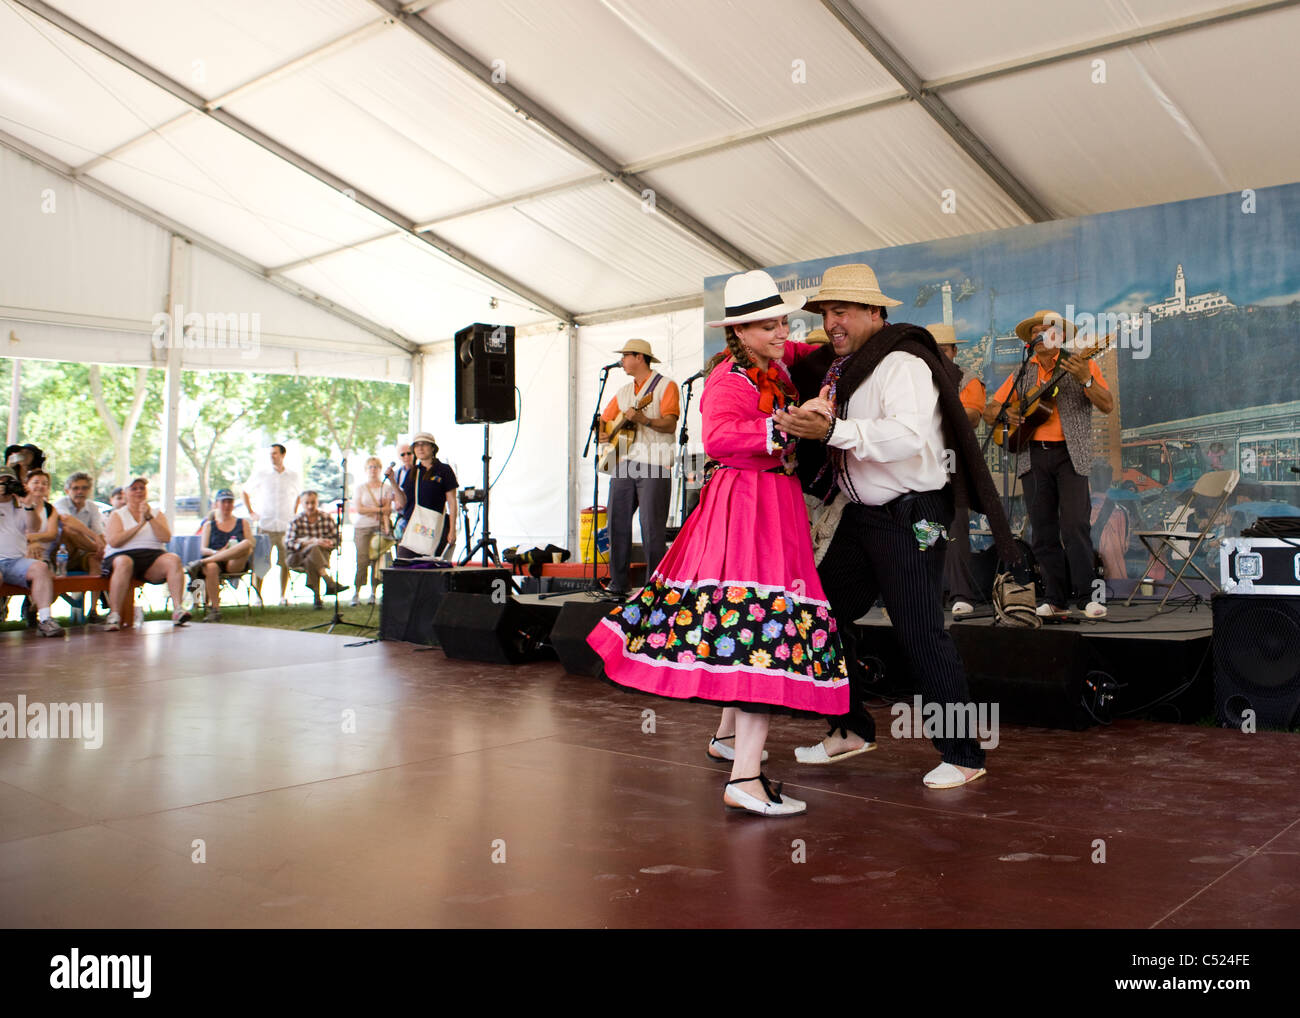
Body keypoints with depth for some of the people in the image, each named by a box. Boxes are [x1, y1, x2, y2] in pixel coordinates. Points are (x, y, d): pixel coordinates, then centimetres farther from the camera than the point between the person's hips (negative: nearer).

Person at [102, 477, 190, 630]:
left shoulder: (157, 514, 20)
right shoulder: (117, 515, 15)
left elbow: (166, 538, 2)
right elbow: (114, 541, -4)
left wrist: (149, 517, -7)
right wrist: (139, 525, -9)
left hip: (153, 557, 2)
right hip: (123, 555, -2)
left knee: (174, 560, -30)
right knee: (124, 563, -39)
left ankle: (178, 609, -39)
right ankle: (114, 614, -38)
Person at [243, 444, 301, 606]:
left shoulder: (293, 476, 7)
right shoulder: (261, 474, 3)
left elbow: (299, 495, 24)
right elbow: (245, 492, 14)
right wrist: (251, 512, 7)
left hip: (286, 526, 1)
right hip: (265, 525, -1)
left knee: (285, 562, 2)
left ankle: (283, 596, 11)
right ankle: (258, 595, 5)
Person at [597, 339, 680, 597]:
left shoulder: (665, 385, 1)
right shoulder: (623, 392, 23)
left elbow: (670, 424, -10)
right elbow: (604, 419, 28)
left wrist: (644, 420, -24)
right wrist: (602, 434, 6)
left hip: (654, 464, -7)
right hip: (623, 464, 7)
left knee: (652, 528, -9)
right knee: (617, 524, 3)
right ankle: (618, 584, 9)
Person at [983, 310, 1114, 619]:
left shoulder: (1082, 365, 6)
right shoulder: (1023, 374, 17)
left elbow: (1108, 406, -5)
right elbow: (989, 410, 18)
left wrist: (1085, 379, -21)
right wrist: (1003, 414, -5)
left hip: (1069, 454, -4)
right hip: (1033, 455, 4)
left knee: (1075, 526, -14)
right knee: (1043, 532, 2)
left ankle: (1085, 597, -6)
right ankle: (1056, 600, 7)